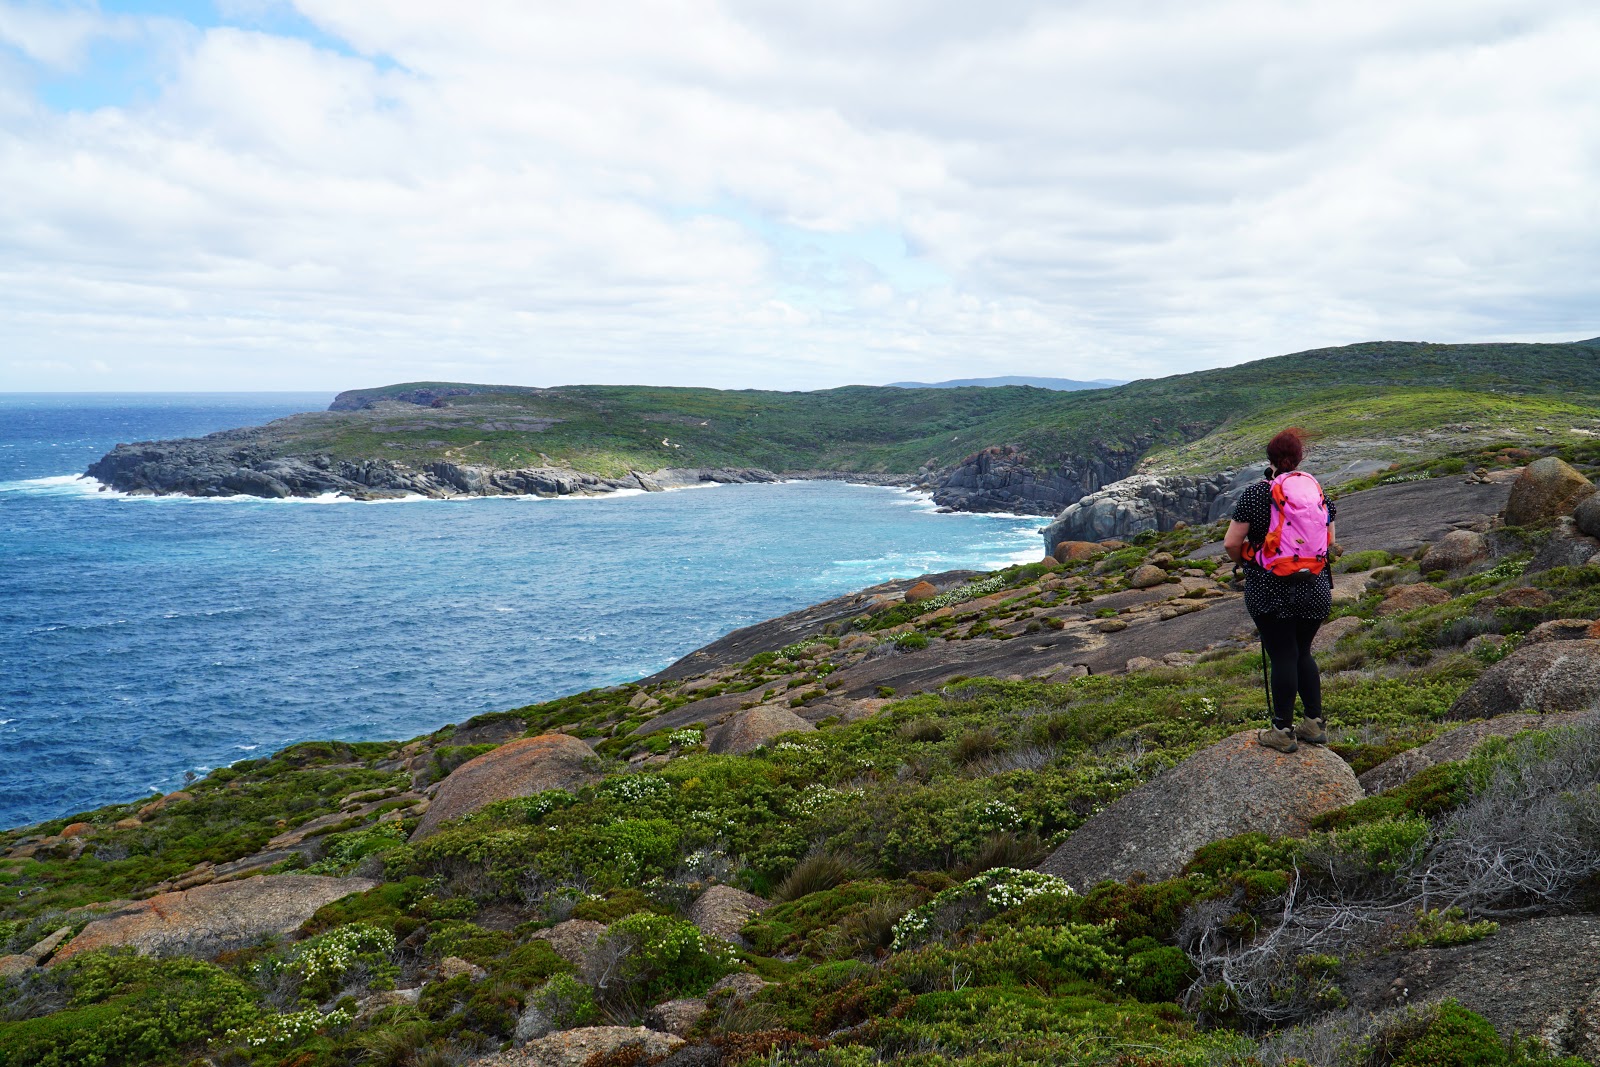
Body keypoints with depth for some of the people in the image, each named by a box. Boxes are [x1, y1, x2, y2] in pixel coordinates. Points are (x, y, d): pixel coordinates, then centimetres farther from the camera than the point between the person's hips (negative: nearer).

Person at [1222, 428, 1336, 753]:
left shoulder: (1255, 494, -9)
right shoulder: (1317, 491, 3)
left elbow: (1231, 544, -10)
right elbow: (1329, 541, 11)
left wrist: (1242, 559, 11)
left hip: (1268, 590, -4)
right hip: (1314, 589, 4)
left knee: (1283, 656, 1)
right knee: (1303, 653, 18)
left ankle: (1283, 732, 8)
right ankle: (1315, 724, 20)